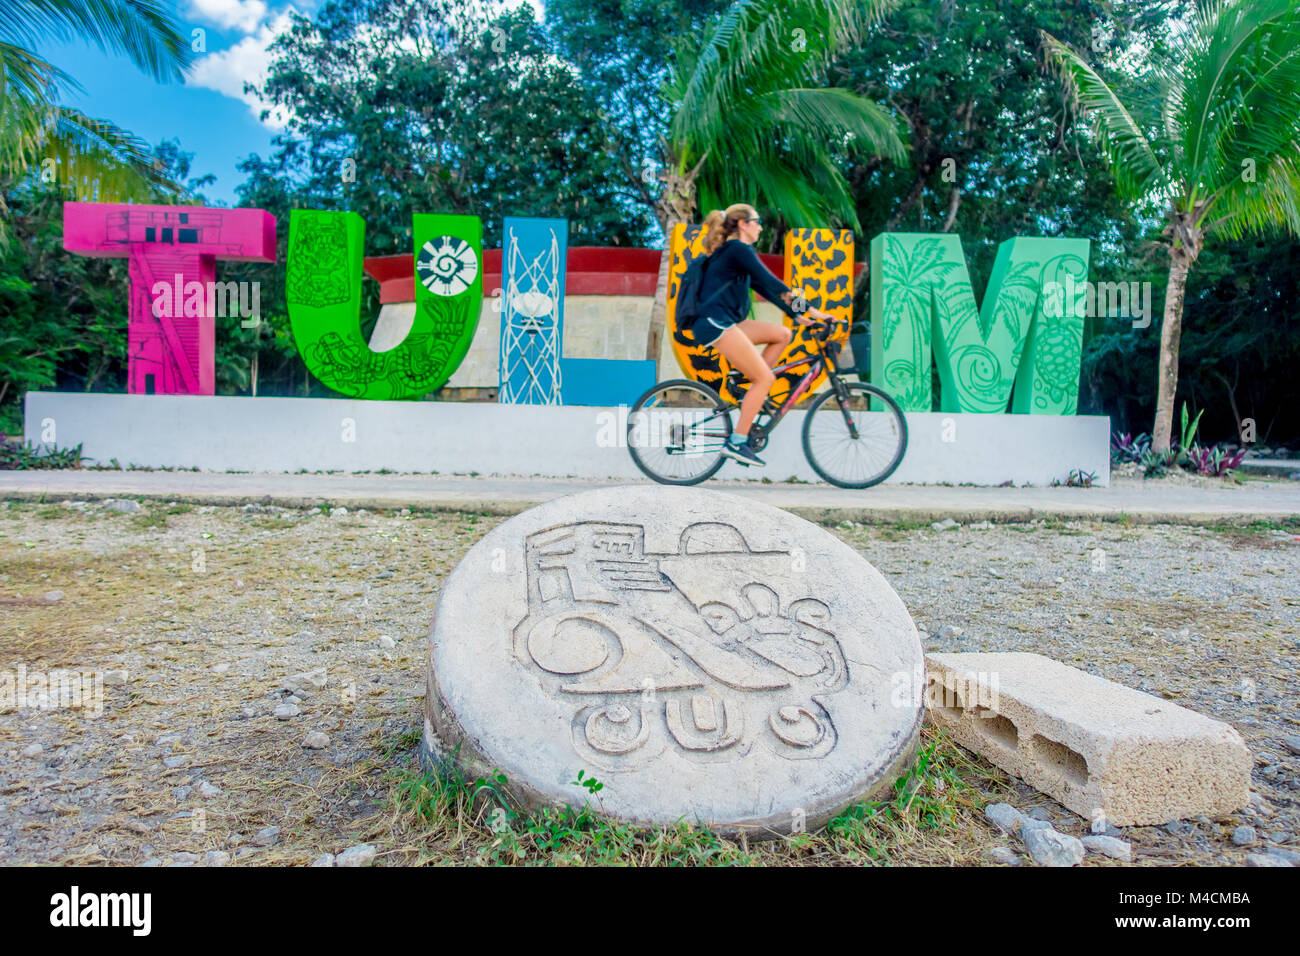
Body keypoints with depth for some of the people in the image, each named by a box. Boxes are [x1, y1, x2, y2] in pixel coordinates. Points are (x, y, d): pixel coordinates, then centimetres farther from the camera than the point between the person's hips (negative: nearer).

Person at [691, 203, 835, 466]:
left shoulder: (734, 251, 24)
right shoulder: (739, 249, -7)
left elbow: (763, 287, 25)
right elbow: (772, 283, -15)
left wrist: (796, 315, 21)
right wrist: (809, 310, -14)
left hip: (724, 323, 10)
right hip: (715, 323, -10)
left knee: (782, 334, 9)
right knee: (766, 378, -10)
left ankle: (751, 395, 7)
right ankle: (736, 443, -9)